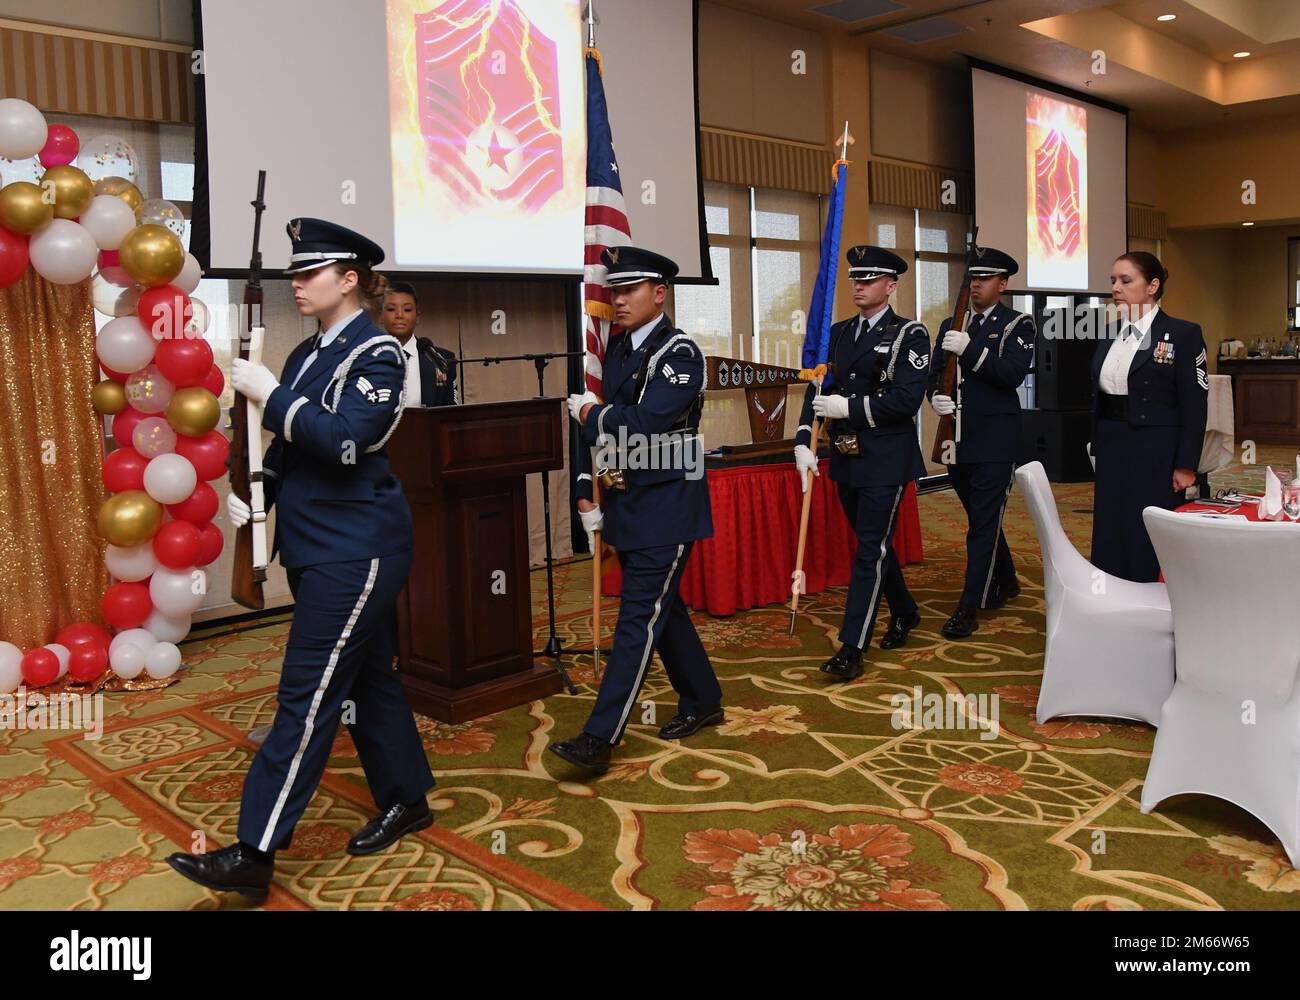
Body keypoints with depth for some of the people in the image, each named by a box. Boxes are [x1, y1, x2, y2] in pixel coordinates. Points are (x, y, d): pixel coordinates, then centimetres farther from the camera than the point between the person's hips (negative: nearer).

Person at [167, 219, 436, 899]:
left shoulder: (377, 353, -11)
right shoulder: (307, 354, 13)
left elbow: (345, 441, -23)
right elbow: (290, 448, 17)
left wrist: (270, 394, -18)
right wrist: (254, 499, 4)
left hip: (356, 549, -9)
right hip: (315, 543, 9)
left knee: (308, 693, -7)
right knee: (366, 676, 16)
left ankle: (254, 854, -2)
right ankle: (406, 800, 30)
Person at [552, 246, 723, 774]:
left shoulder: (679, 353, -13)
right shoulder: (617, 350, 10)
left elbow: (643, 423, -26)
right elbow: (598, 422, 16)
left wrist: (591, 413, -10)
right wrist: (587, 490, 9)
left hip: (666, 509, -8)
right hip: (625, 506, 8)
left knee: (639, 617, -7)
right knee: (664, 609, 16)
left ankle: (600, 738, -6)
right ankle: (702, 701, 33)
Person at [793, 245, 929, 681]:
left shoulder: (909, 335, -7)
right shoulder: (838, 333, 10)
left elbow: (907, 400, -17)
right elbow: (817, 390, 7)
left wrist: (847, 407, -18)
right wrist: (803, 443, -5)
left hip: (886, 460, -6)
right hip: (846, 458, 6)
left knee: (871, 548, -5)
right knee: (874, 542, 18)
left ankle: (851, 648, -2)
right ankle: (904, 613, 39)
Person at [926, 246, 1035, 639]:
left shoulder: (1018, 324, -2)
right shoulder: (951, 326, 13)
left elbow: (1013, 374, -16)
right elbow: (934, 374, 10)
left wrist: (970, 349, -26)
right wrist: (936, 396, -12)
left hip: (995, 441, -6)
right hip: (958, 440, 6)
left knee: (984, 524, -5)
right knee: (982, 518, 18)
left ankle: (968, 609, -2)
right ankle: (1005, 582, 37)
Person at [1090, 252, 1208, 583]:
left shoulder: (1183, 334, -6)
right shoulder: (1110, 335, 11)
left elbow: (1195, 405, -9)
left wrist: (1186, 466, -12)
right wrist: (1096, 450, 12)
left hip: (1157, 456, -6)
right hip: (1112, 453, 6)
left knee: (1153, 549, -1)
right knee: (1111, 542, 8)